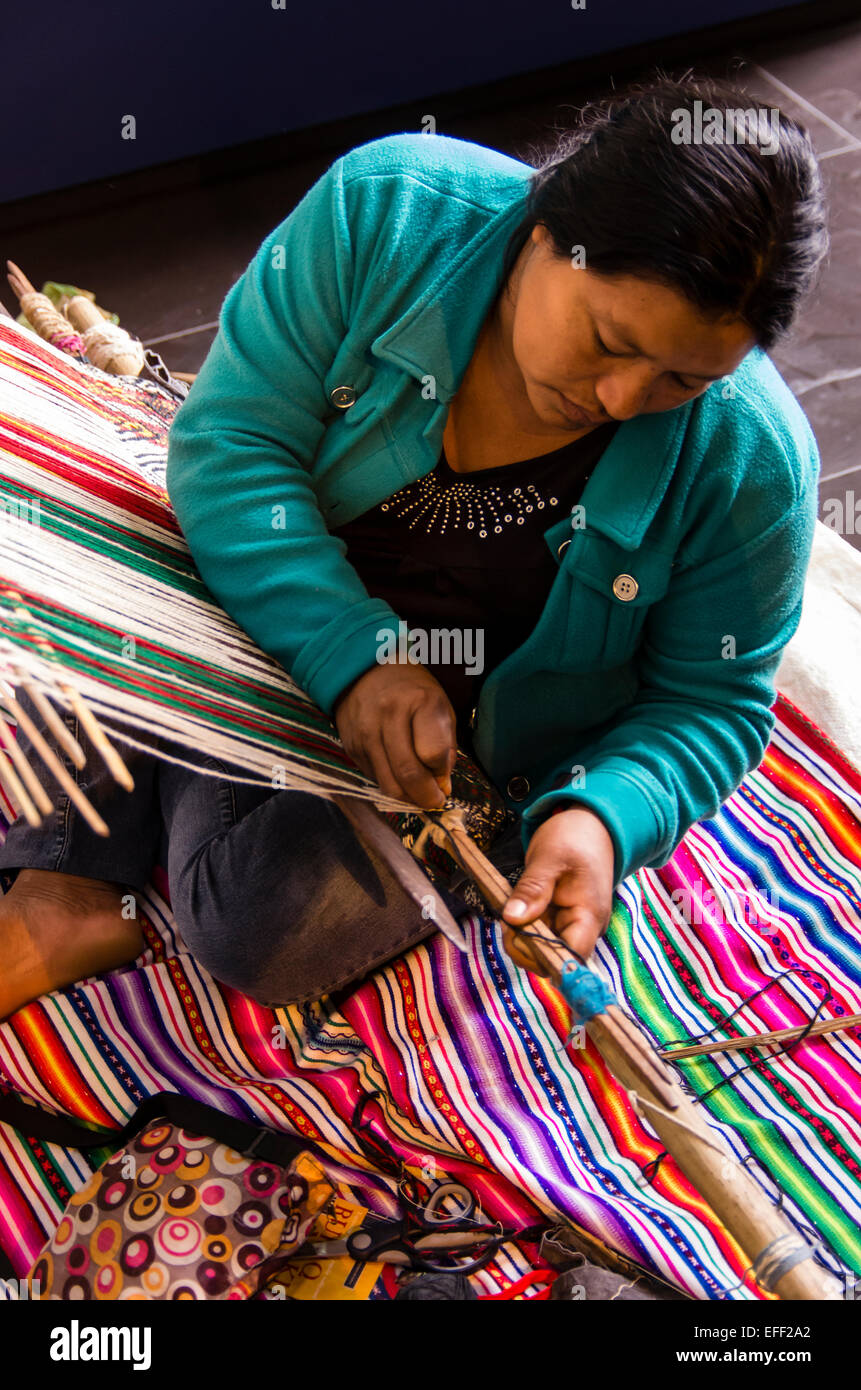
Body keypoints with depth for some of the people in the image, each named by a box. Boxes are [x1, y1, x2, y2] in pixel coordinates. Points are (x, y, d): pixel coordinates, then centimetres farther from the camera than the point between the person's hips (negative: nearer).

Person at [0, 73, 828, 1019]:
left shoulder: (749, 461, -20)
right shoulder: (385, 210, -21)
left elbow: (712, 700, -9)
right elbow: (231, 440, -20)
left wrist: (608, 818, -30)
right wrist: (352, 655, -33)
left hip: (471, 752, -2)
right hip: (265, 602, 3)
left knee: (267, 923, -24)